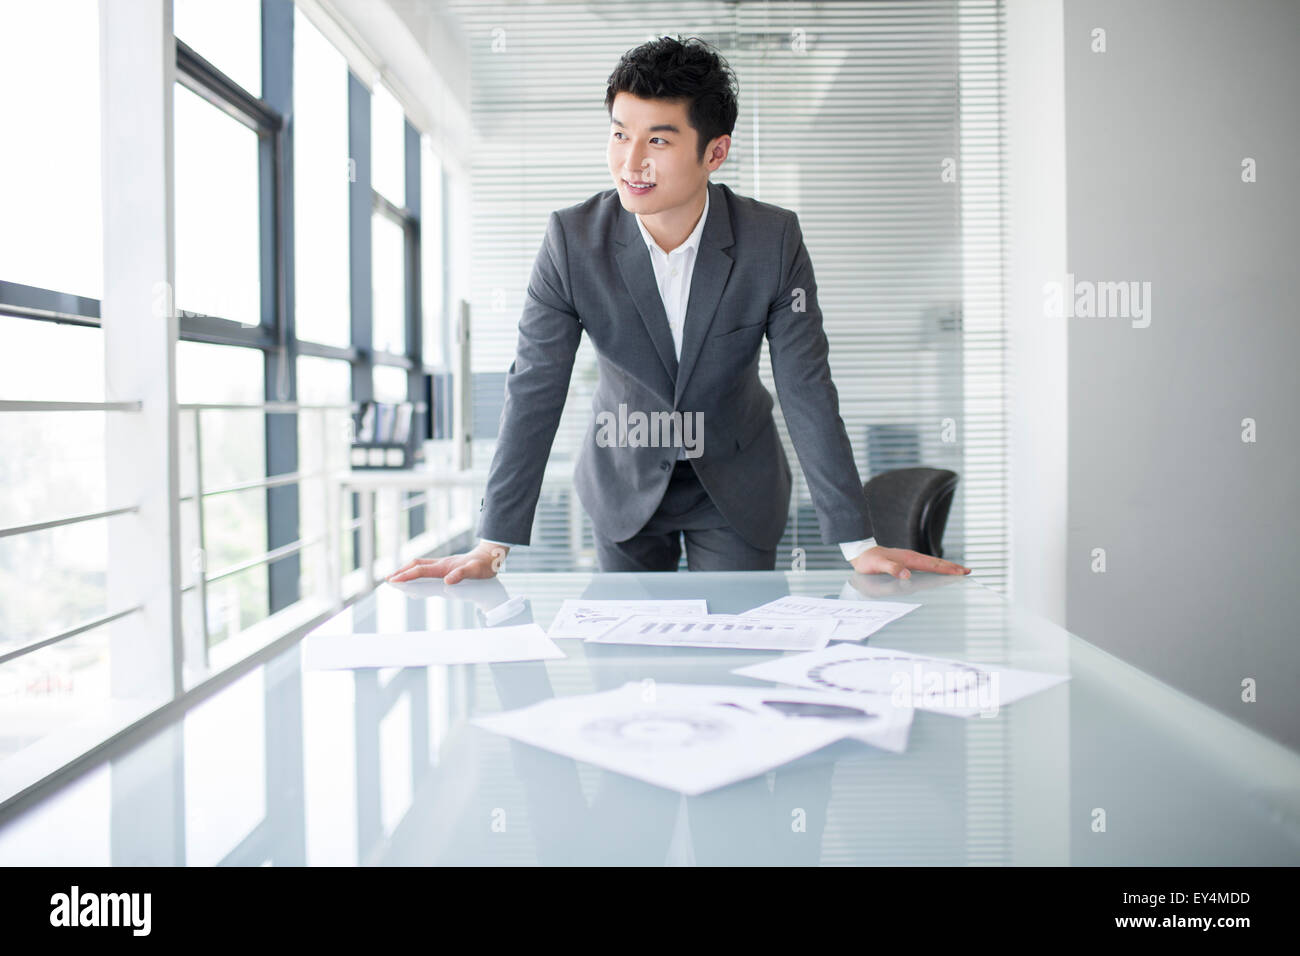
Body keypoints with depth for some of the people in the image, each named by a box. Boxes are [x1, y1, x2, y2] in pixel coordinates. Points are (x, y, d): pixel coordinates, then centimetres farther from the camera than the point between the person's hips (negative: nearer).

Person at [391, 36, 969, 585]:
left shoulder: (774, 241, -19)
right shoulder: (573, 238, -18)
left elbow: (807, 390, -15)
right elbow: (534, 390, -15)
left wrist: (859, 545, -16)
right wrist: (492, 546, -18)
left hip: (737, 487, 0)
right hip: (624, 482, 1)